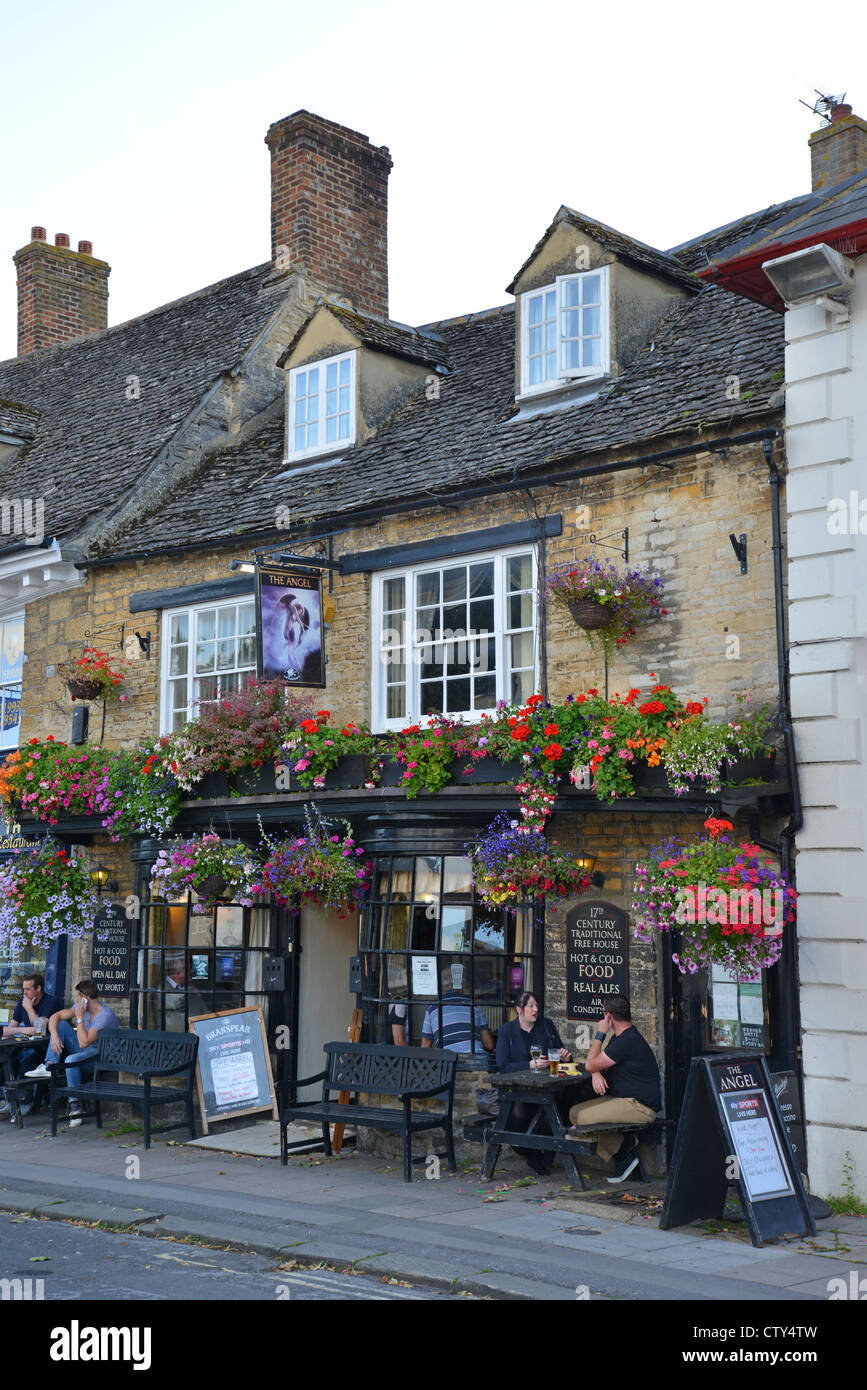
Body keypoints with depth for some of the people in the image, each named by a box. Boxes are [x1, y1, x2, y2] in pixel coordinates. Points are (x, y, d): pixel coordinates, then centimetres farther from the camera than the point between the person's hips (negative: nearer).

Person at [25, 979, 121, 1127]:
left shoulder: (105, 1016, -26)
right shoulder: (82, 1006, 1)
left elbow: (84, 1042, -29)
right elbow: (55, 1016, 3)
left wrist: (80, 1017, -23)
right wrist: (54, 1035, -15)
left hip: (100, 1054, -8)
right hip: (83, 1051, 8)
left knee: (71, 1060, -37)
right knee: (61, 1024, -6)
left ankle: (76, 1108, -26)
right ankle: (49, 1066, -14)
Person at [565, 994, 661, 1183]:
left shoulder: (628, 1042, -18)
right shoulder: (623, 1037, 16)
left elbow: (591, 1064, -14)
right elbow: (594, 1065, 21)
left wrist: (600, 1034, -5)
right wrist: (597, 1074, -3)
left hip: (640, 1107, -10)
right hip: (622, 1099, 10)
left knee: (582, 1117, -23)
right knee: (575, 1112, 0)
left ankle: (624, 1145, -2)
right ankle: (626, 1144, 0)